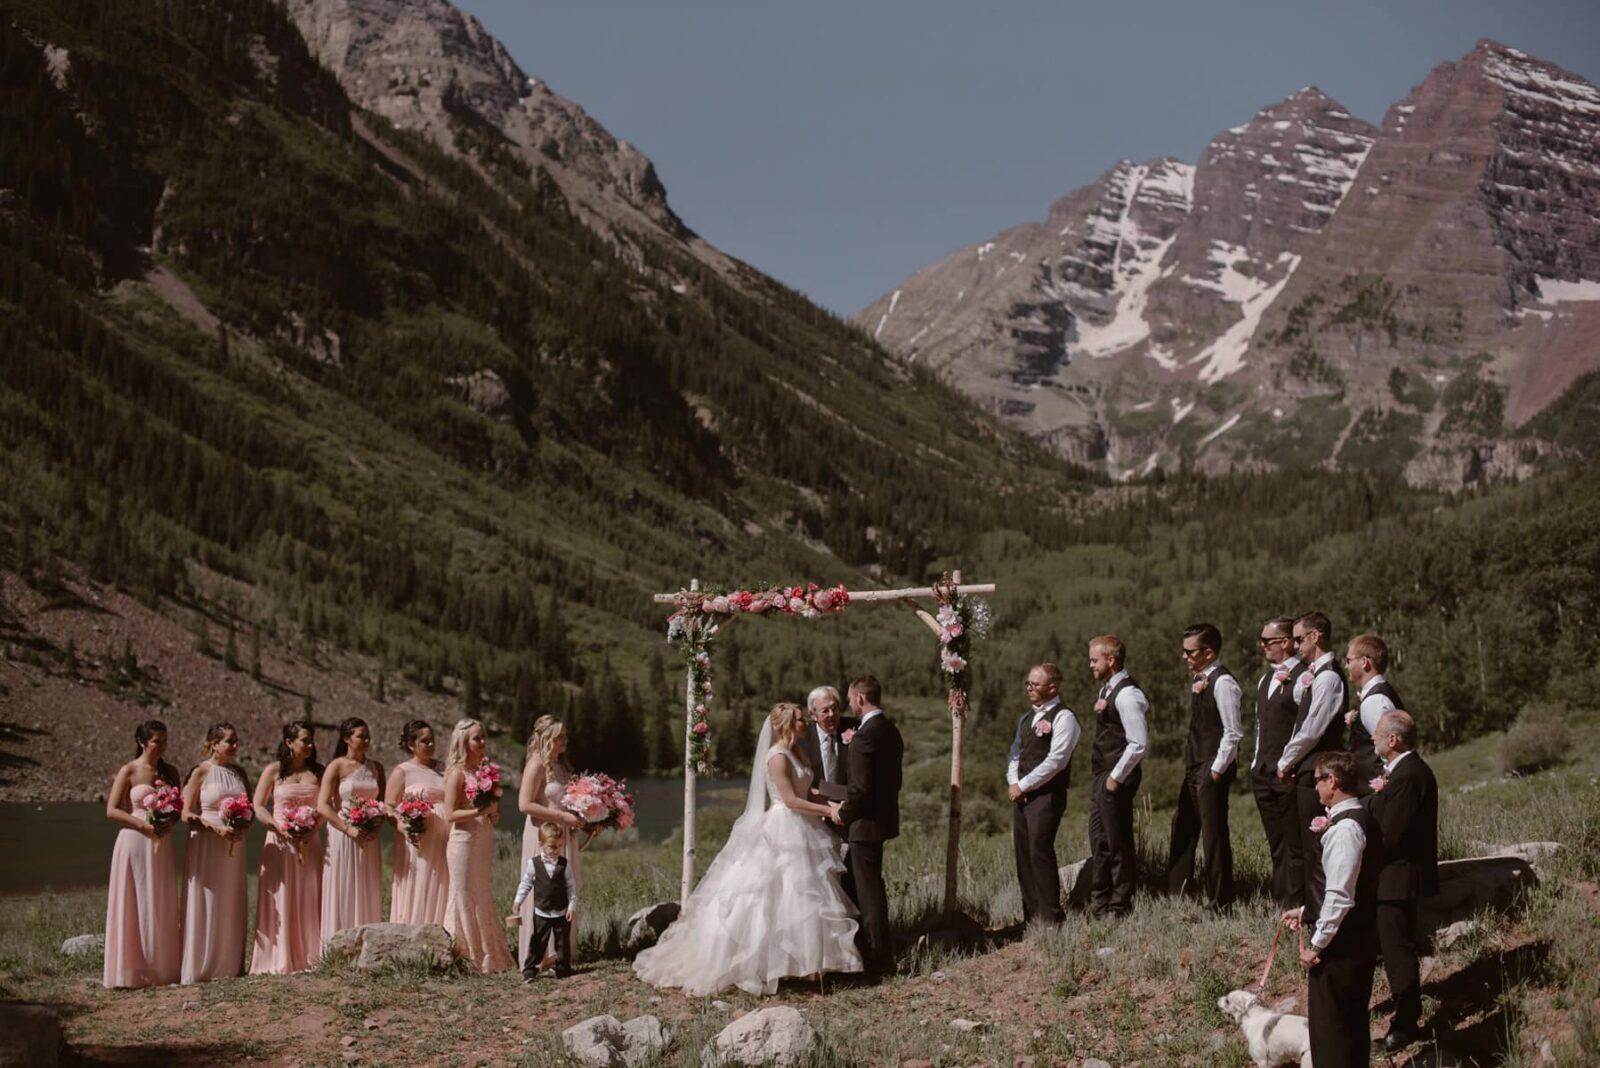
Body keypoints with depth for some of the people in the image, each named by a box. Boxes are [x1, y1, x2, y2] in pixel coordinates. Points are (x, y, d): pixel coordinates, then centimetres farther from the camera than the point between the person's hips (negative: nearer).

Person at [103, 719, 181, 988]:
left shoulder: (170, 772, 11)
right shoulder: (129, 771, -3)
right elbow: (112, 810, -7)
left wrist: (171, 823, -7)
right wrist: (143, 825, -18)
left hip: (161, 845, 5)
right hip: (135, 843, -5)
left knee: (163, 907, 4)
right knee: (133, 906, -4)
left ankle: (161, 968, 9)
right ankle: (131, 969, -1)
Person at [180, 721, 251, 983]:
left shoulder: (239, 772, 11)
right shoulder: (201, 772, -5)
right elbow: (186, 814, -9)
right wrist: (216, 827, -20)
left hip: (234, 846, 5)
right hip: (206, 846, -5)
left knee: (232, 906, 8)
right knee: (205, 906, -3)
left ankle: (230, 965, 15)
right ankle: (200, 968, 2)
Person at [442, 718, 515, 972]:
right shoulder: (458, 772, -9)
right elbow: (450, 814, -15)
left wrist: (493, 810, -3)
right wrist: (478, 811, -23)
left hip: (484, 842, 8)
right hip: (464, 842, -8)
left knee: (482, 900, 10)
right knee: (465, 899, -4)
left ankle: (488, 958, 15)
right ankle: (463, 959, 1)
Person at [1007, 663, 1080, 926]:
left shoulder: (1063, 717, -9)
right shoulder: (1026, 717, 18)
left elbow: (1055, 760, -16)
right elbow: (1015, 753, 18)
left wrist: (1023, 785, -13)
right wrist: (1013, 782, 0)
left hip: (1047, 794, -8)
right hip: (1022, 793, 8)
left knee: (1040, 851, -13)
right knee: (1022, 852, 7)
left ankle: (1051, 914, -7)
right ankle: (1031, 912, 13)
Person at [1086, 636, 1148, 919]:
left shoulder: (1127, 695, -18)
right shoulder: (1107, 689, 12)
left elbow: (1139, 744, -22)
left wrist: (1116, 777, -18)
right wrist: (1102, 777, 16)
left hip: (1117, 777, -10)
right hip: (1102, 775, 10)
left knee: (1118, 843, -2)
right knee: (1099, 841, 15)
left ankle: (1120, 906, 7)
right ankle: (1099, 902, 25)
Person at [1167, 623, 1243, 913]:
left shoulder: (1223, 683, -15)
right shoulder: (1198, 680, 13)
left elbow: (1233, 732, -18)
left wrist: (1217, 769, -17)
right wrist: (1193, 767, 14)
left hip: (1213, 771, -10)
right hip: (1194, 768, 10)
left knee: (1214, 835, -3)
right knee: (1182, 831, 13)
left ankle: (1220, 903, 4)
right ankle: (1174, 897, 21)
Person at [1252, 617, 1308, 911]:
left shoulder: (1302, 678, -12)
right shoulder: (1266, 679, 17)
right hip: (1264, 773, 9)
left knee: (1295, 845, -4)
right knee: (1276, 845, 14)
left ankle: (1295, 907, -1)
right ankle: (1280, 904, 19)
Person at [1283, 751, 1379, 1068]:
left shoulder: (1344, 828, -22)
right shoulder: (1362, 819, 10)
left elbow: (1340, 896, -25)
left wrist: (1318, 943, -18)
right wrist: (1306, 912, 16)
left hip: (1340, 943, -10)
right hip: (1361, 937, 10)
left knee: (1329, 1024, 0)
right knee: (1353, 1019, 18)